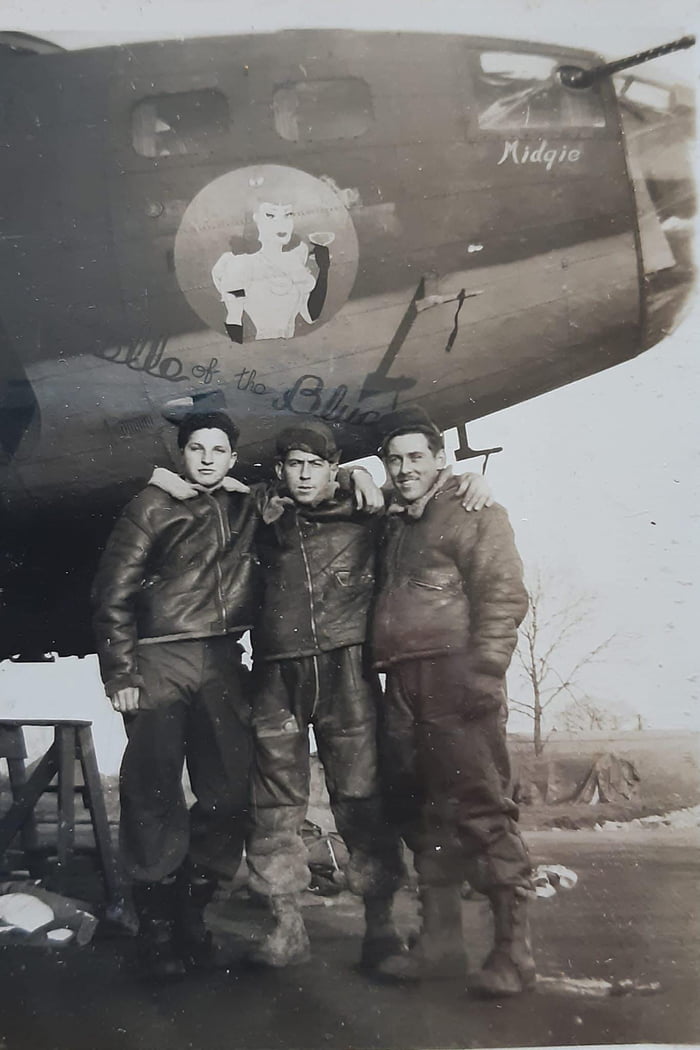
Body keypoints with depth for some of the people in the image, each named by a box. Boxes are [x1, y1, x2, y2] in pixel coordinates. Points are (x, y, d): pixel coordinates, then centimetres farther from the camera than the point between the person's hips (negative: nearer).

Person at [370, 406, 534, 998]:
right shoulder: (396, 526, 23)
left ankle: (513, 953, 1)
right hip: (404, 687, 8)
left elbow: (504, 594, -11)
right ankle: (440, 943, 20)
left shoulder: (471, 513, 0)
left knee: (481, 810, -7)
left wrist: (482, 672, -19)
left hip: (454, 680, -8)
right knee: (423, 816, 10)